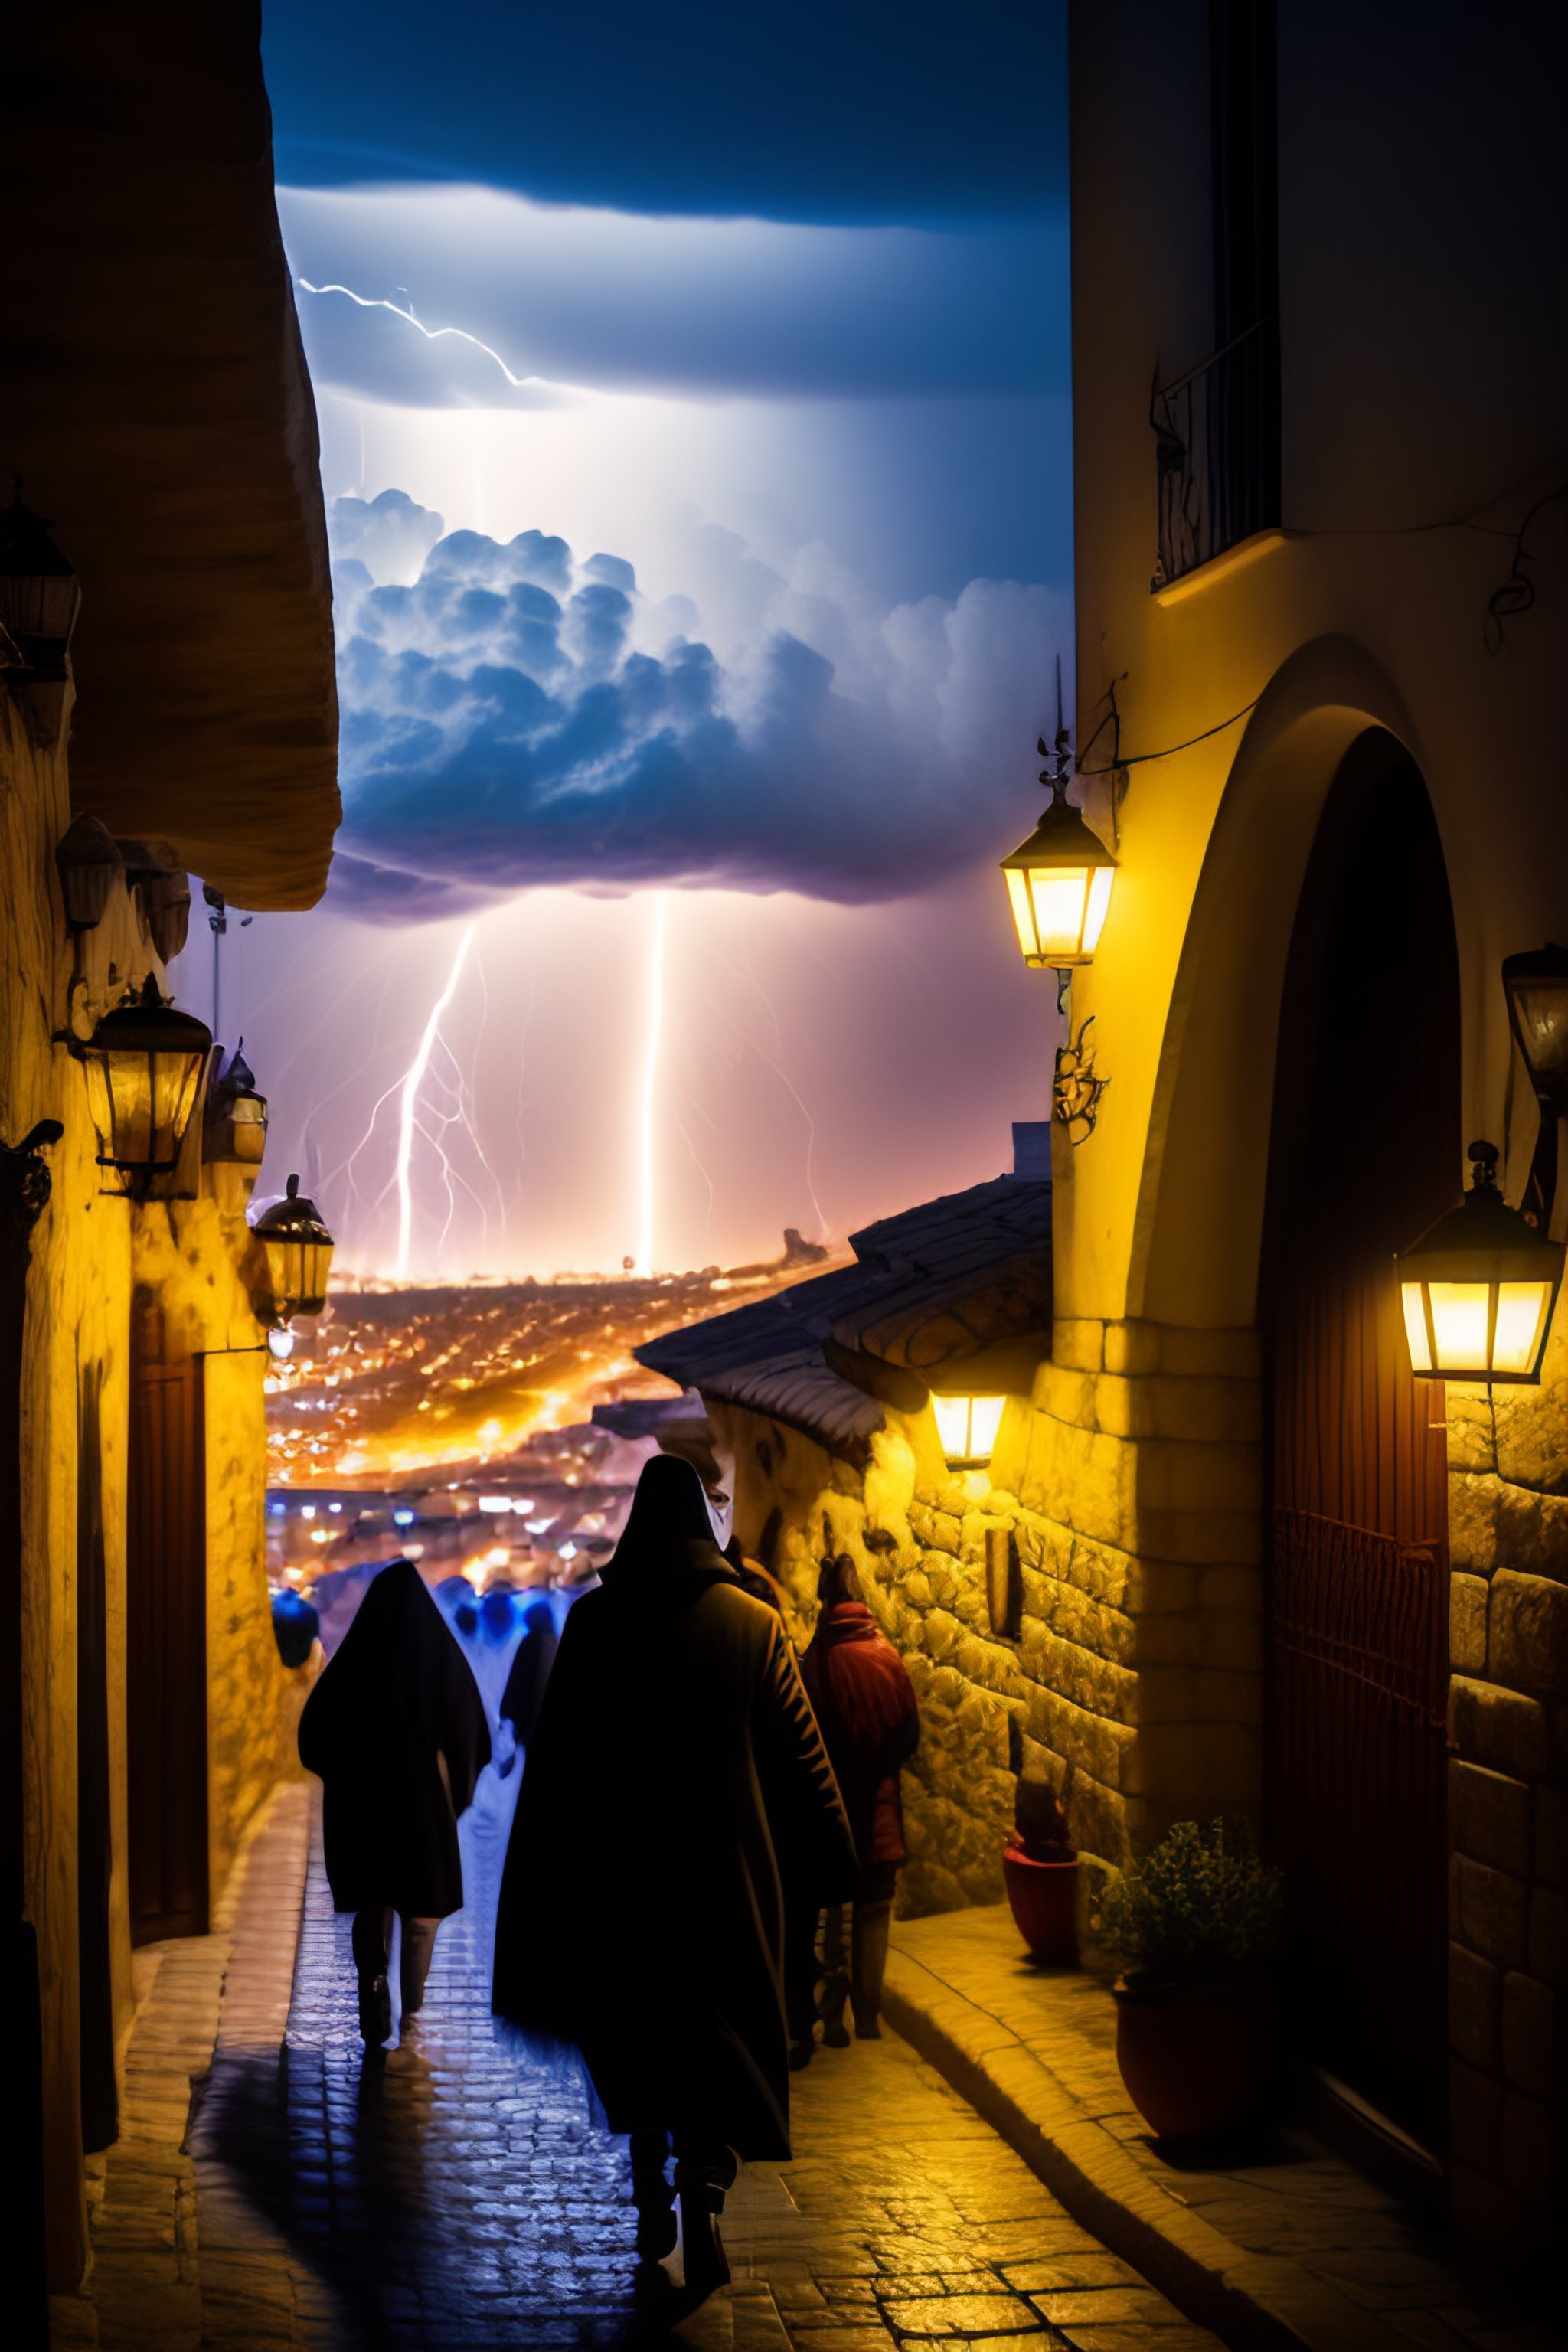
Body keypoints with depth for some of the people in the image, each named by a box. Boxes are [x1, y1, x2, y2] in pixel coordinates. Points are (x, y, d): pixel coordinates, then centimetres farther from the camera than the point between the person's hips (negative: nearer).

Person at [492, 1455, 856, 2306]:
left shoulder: (594, 1620, -5)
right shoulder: (751, 1624, -5)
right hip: (723, 1862, -1)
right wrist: (833, 1861, 7)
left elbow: (555, 1753, -3)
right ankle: (704, 2199, -16)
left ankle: (652, 2205, 24)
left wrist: (544, 1878, 4)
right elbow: (799, 1750, -2)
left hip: (617, 1863, 1)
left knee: (635, 2026, 18)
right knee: (721, 2036, 6)